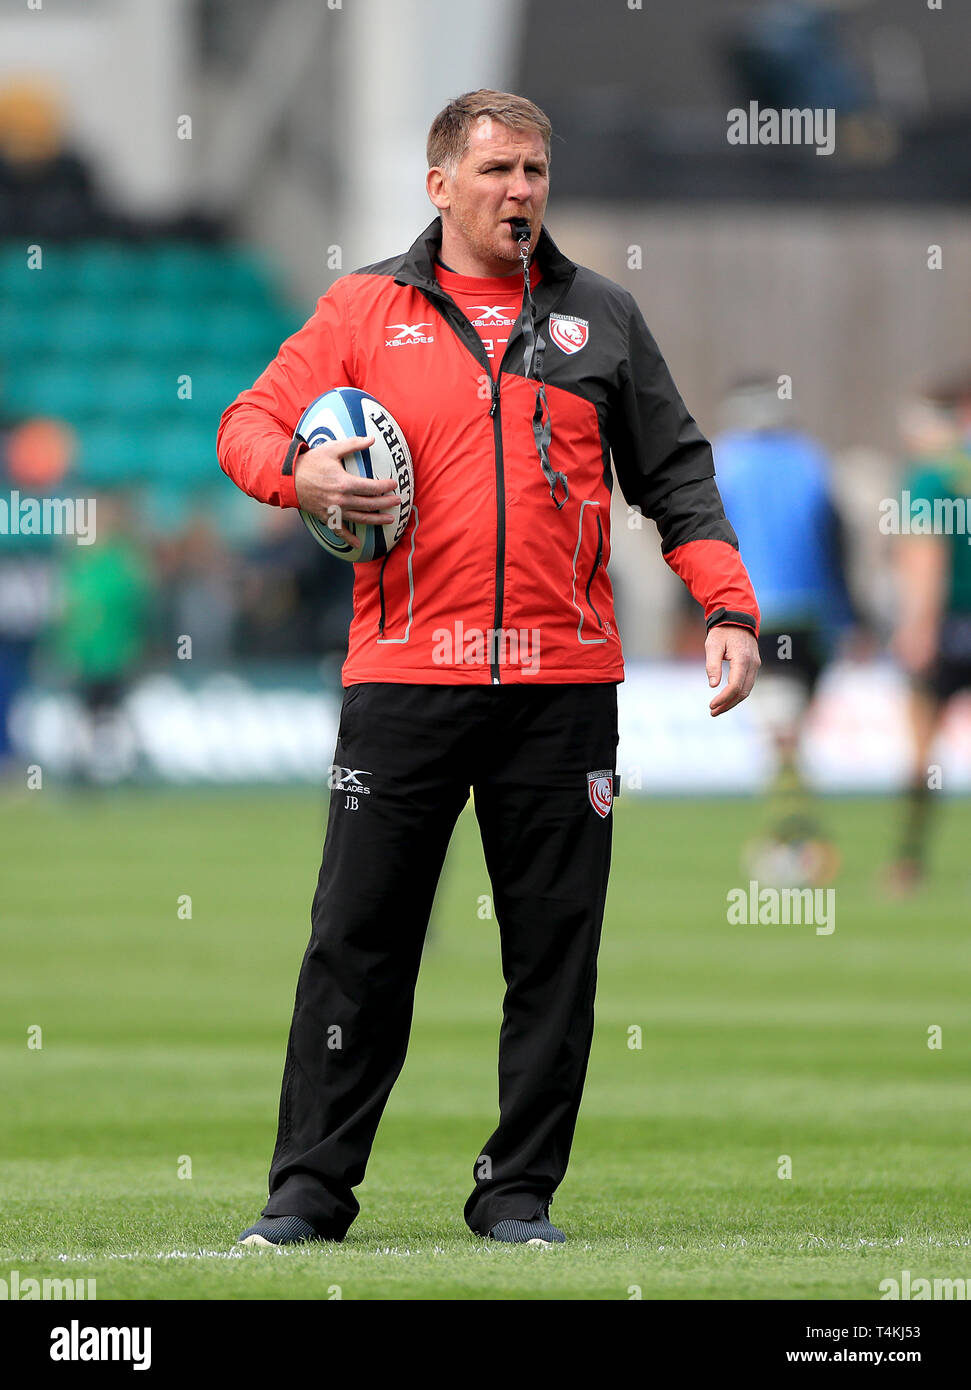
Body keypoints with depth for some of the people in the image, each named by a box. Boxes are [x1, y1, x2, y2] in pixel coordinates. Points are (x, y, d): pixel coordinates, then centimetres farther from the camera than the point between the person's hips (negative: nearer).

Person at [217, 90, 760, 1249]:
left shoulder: (600, 319, 12)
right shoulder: (364, 308, 8)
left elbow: (676, 475, 12)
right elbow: (249, 422, 9)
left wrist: (729, 606, 0)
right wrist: (300, 473, -13)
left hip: (562, 685, 2)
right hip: (404, 679, -1)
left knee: (554, 946, 2)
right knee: (356, 937, -2)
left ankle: (520, 1190, 11)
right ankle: (309, 1187, 4)